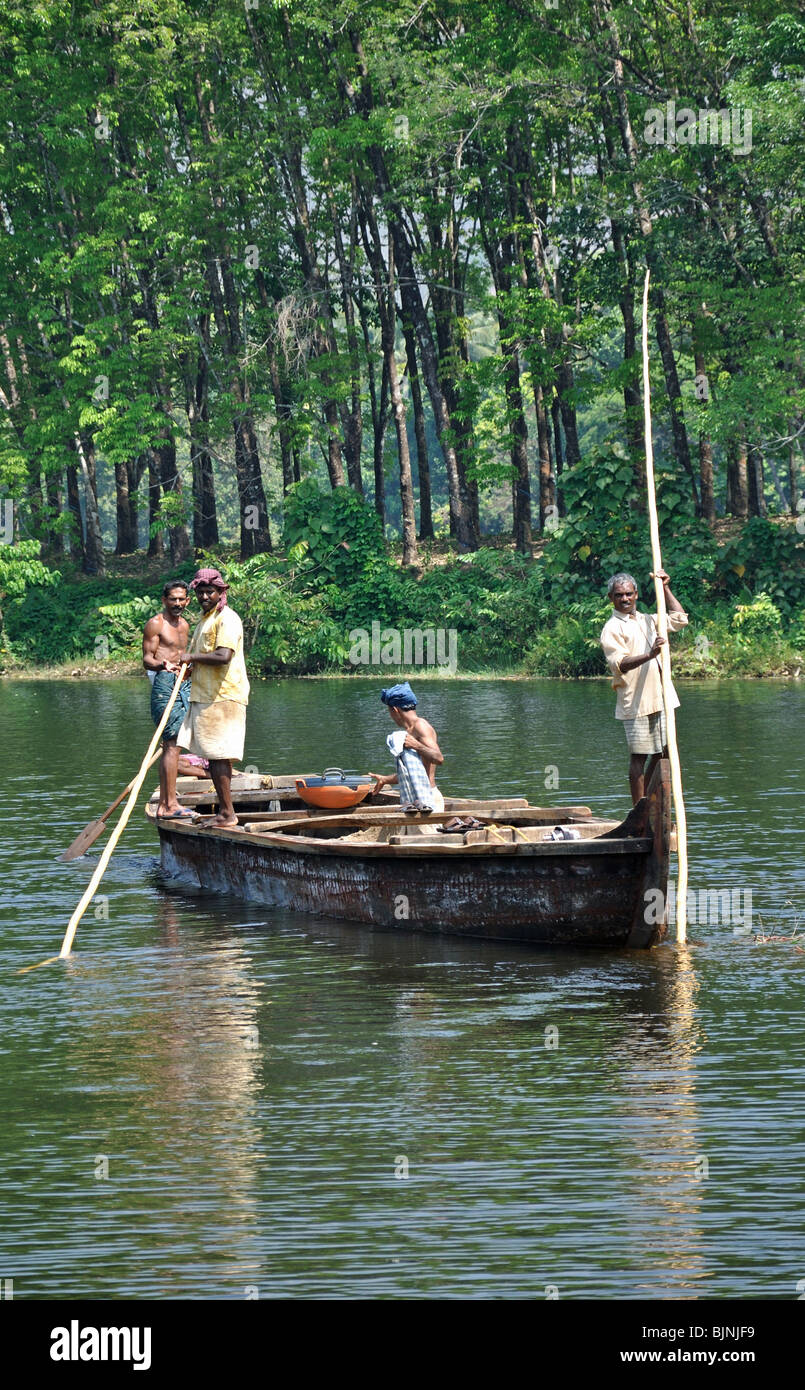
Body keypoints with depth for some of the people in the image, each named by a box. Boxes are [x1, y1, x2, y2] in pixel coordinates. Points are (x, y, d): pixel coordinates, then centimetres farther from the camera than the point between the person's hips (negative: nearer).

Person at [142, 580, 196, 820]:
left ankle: (163, 805, 10)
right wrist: (163, 665, -28)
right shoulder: (155, 624, -5)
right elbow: (147, 659, -10)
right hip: (165, 683, -9)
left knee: (171, 746, 8)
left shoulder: (184, 625, 19)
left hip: (183, 684, 9)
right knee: (172, 744, -14)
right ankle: (170, 804, -17)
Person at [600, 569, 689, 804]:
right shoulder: (612, 628, -6)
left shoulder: (647, 620, 17)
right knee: (638, 757, -5)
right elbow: (620, 664, -20)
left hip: (660, 699, 7)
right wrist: (649, 655, -36)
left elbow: (680, 619, 24)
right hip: (636, 703, -7)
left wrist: (665, 588, 17)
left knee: (661, 753, 11)